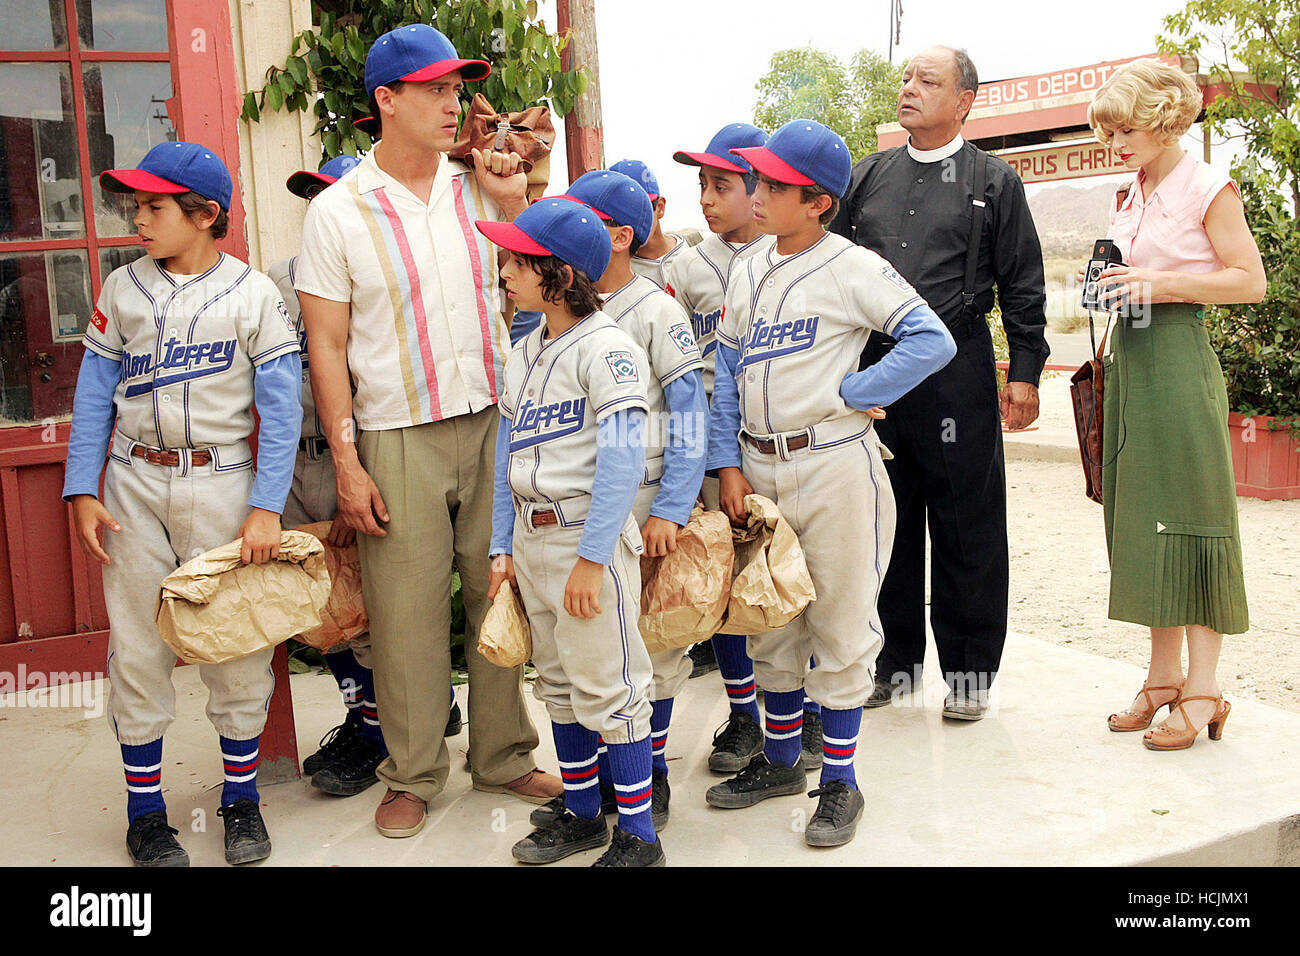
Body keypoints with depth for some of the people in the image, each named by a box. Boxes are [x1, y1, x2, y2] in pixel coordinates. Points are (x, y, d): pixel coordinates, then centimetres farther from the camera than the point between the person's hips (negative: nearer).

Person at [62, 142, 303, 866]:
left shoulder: (254, 294, -3)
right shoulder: (123, 289, 6)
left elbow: (281, 410, -6)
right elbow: (94, 394, 8)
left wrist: (266, 507, -13)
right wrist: (83, 492, 0)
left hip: (222, 485, -2)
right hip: (134, 487, 3)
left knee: (238, 647, 3)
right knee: (138, 647, 5)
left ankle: (242, 798, 21)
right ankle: (145, 811, 19)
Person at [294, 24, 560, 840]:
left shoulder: (478, 189, 7)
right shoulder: (339, 210, -3)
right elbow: (328, 346, -3)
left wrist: (512, 202, 1)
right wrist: (347, 462, -8)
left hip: (493, 422, 3)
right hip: (400, 440, -3)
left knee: (501, 596, 10)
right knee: (407, 610, 3)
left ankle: (504, 757, 26)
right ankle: (413, 776, 21)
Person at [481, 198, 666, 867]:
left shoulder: (604, 347, -13)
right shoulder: (522, 354, 12)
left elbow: (622, 459, -20)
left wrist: (591, 558, -22)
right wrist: (502, 546, 13)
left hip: (588, 535, -8)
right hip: (531, 538, 8)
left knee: (607, 687, -1)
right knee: (558, 684, 17)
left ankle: (637, 836, 12)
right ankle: (581, 815, 32)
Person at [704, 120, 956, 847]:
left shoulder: (853, 267, -7)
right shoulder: (747, 273, 11)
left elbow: (934, 341, -14)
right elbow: (726, 371, 10)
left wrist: (849, 394, -14)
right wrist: (728, 464, 2)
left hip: (834, 467, -6)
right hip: (759, 470, 6)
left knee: (839, 625, 4)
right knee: (772, 624, 16)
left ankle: (840, 783, 17)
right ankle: (780, 760, 33)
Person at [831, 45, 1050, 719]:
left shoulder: (994, 181, 6)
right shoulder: (868, 177, 15)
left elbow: (1022, 286, 4)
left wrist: (1024, 374, -3)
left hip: (958, 373, -3)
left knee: (966, 529, 2)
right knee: (885, 520, 9)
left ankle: (969, 671, 16)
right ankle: (894, 663, 23)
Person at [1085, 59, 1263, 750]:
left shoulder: (1208, 188, -5)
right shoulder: (1131, 196, 16)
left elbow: (1250, 281, -8)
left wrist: (1164, 284, -17)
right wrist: (1115, 286, 4)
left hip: (1179, 360, -8)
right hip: (1127, 357, 8)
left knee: (1187, 515, -6)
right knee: (1139, 512, 7)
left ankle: (1202, 690, 2)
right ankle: (1163, 676, 15)